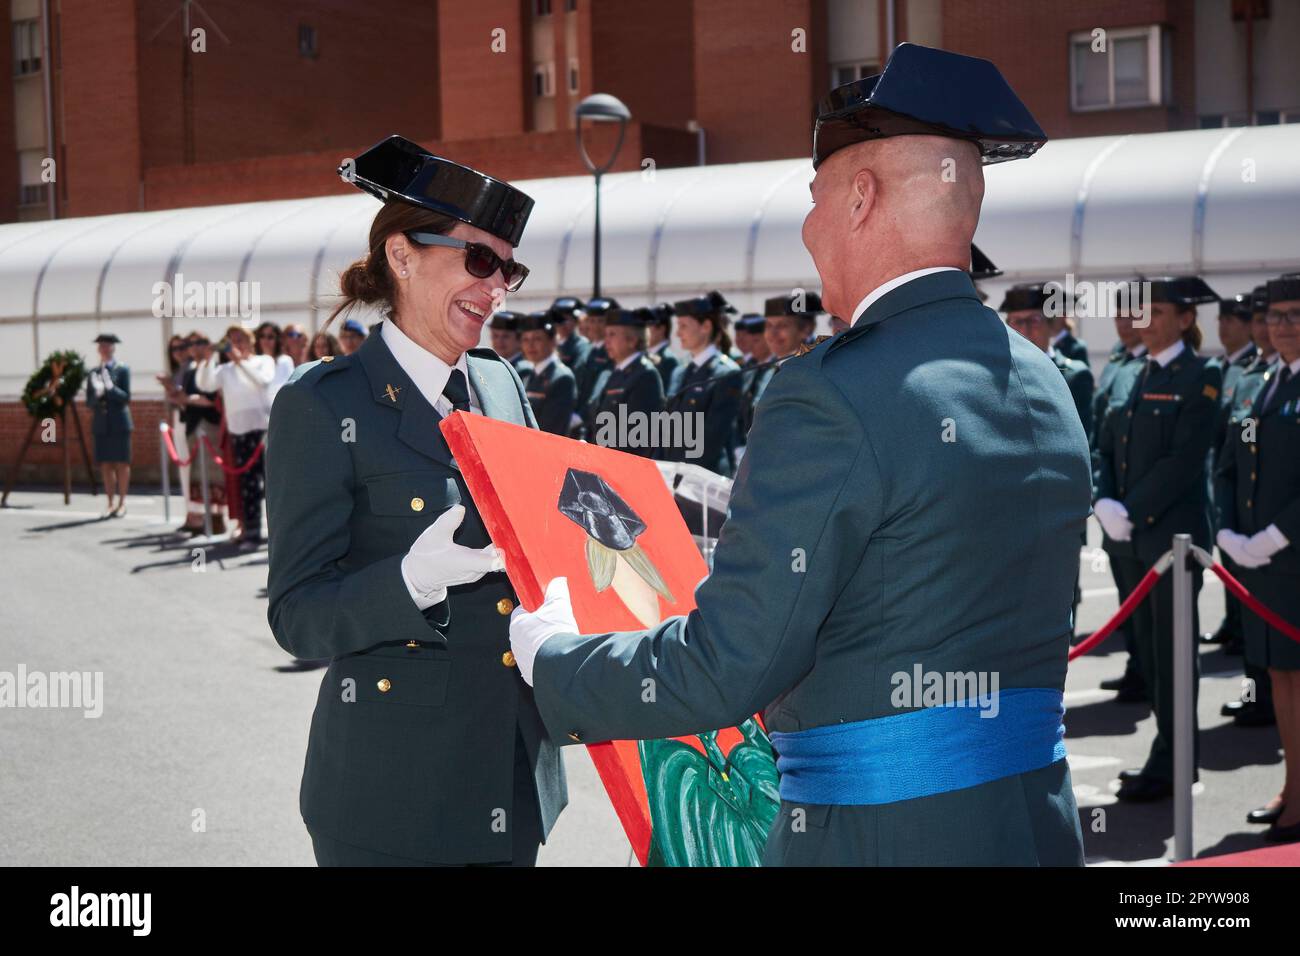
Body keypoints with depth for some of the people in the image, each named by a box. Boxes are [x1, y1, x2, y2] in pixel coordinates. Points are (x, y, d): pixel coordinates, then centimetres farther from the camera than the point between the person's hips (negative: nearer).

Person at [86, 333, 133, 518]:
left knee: (121, 463, 0)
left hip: (119, 424, -3)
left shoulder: (123, 370, 0)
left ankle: (122, 502, 6)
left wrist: (111, 388, -21)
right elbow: (89, 401, 6)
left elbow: (126, 397, -6)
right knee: (105, 465, 4)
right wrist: (97, 393, -15)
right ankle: (110, 503, 9)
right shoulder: (93, 373, 10)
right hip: (100, 424, 3)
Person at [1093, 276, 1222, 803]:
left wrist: (1133, 512, -17)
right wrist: (1103, 503, -5)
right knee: (1148, 645, 10)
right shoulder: (1127, 379, 14)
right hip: (1130, 538, 7)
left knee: (1172, 649, -2)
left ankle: (1169, 763, 4)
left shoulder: (1200, 377, -7)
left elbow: (1185, 459, -15)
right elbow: (1103, 449, 12)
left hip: (1173, 533, -7)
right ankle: (1177, 749, 20)